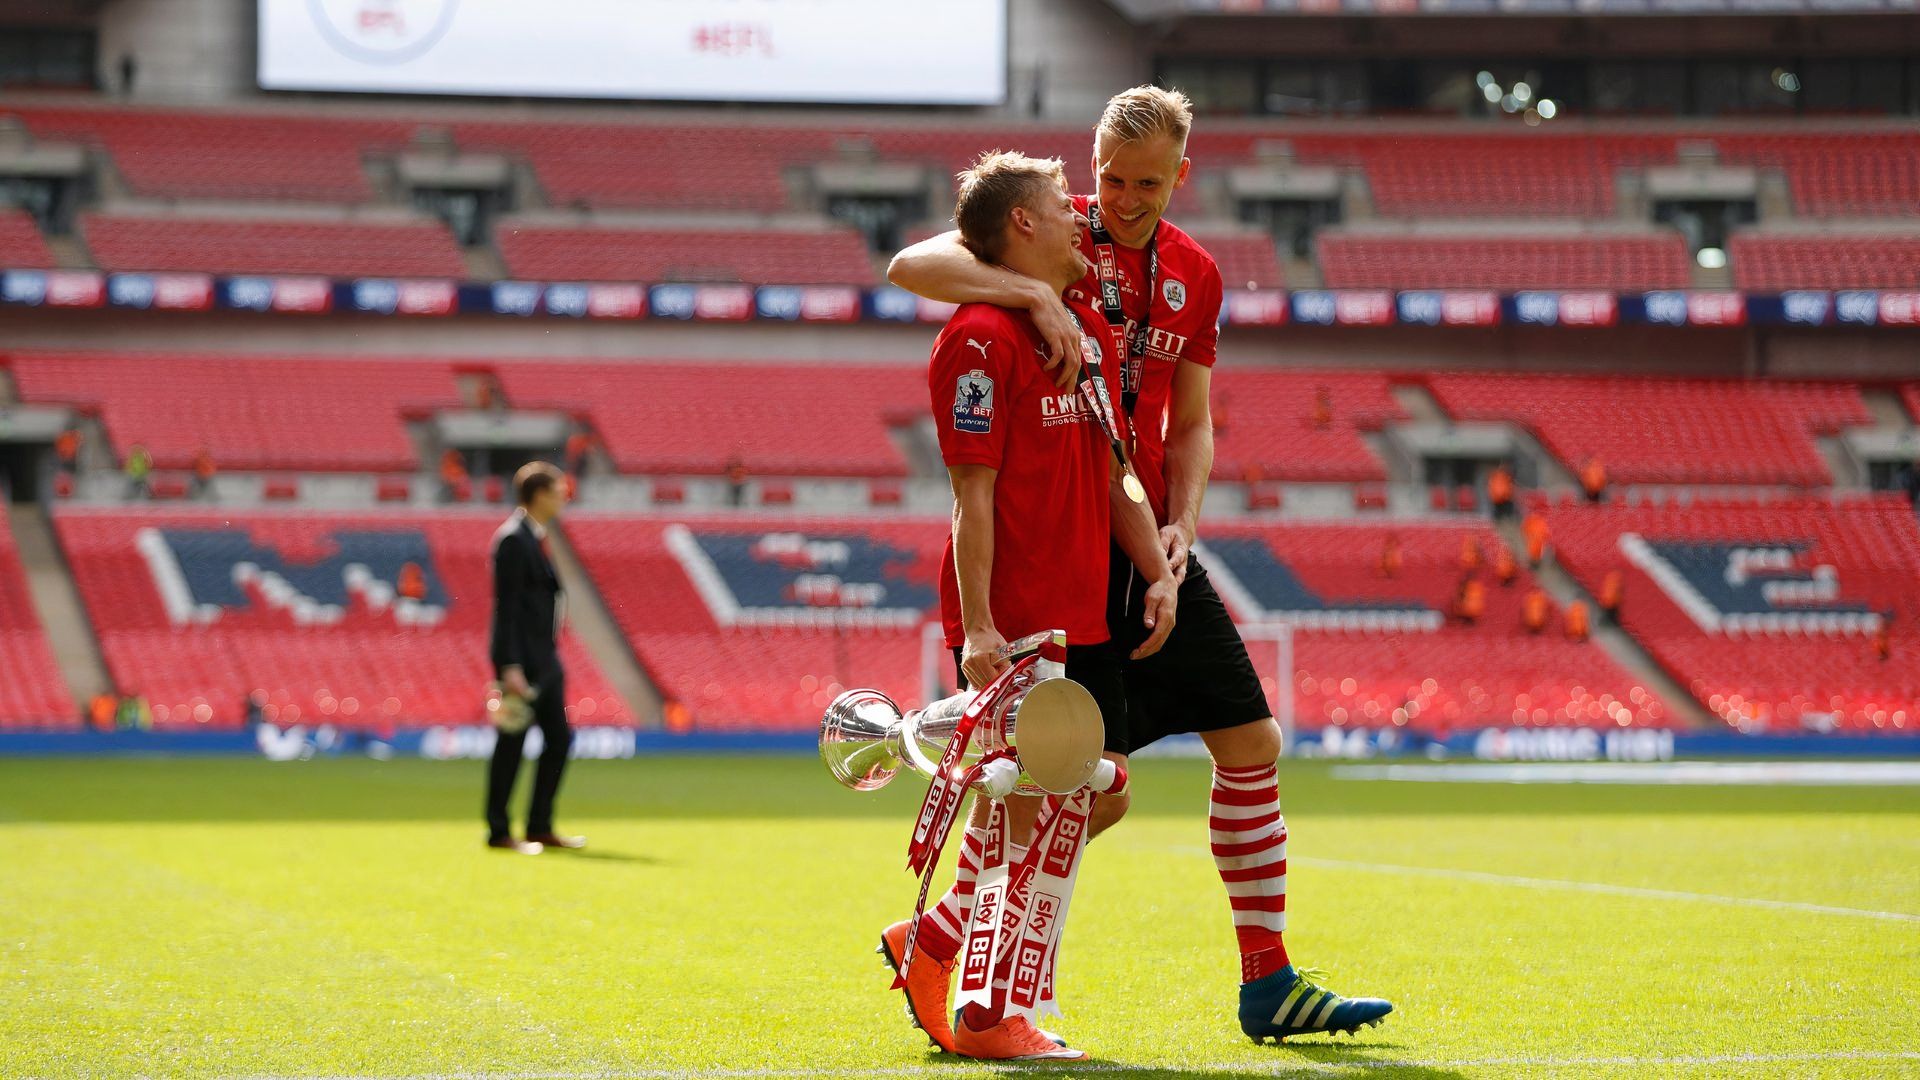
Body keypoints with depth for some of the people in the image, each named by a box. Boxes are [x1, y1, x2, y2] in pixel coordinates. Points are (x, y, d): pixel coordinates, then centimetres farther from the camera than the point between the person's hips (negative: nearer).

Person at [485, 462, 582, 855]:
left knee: (558, 740, 11)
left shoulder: (534, 538, 15)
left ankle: (540, 828, 17)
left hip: (544, 659, 10)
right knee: (511, 745, -3)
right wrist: (510, 667, -22)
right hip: (521, 660, -10)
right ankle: (499, 832, 3)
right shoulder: (513, 539, -14)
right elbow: (507, 606, -19)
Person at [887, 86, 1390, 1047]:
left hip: (1149, 544, 7)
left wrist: (1181, 524, -3)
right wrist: (1036, 294, -35)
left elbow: (1190, 425, 15)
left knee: (1251, 741, 5)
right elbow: (910, 265, -22)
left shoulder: (1194, 274, 10)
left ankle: (1268, 983, 13)